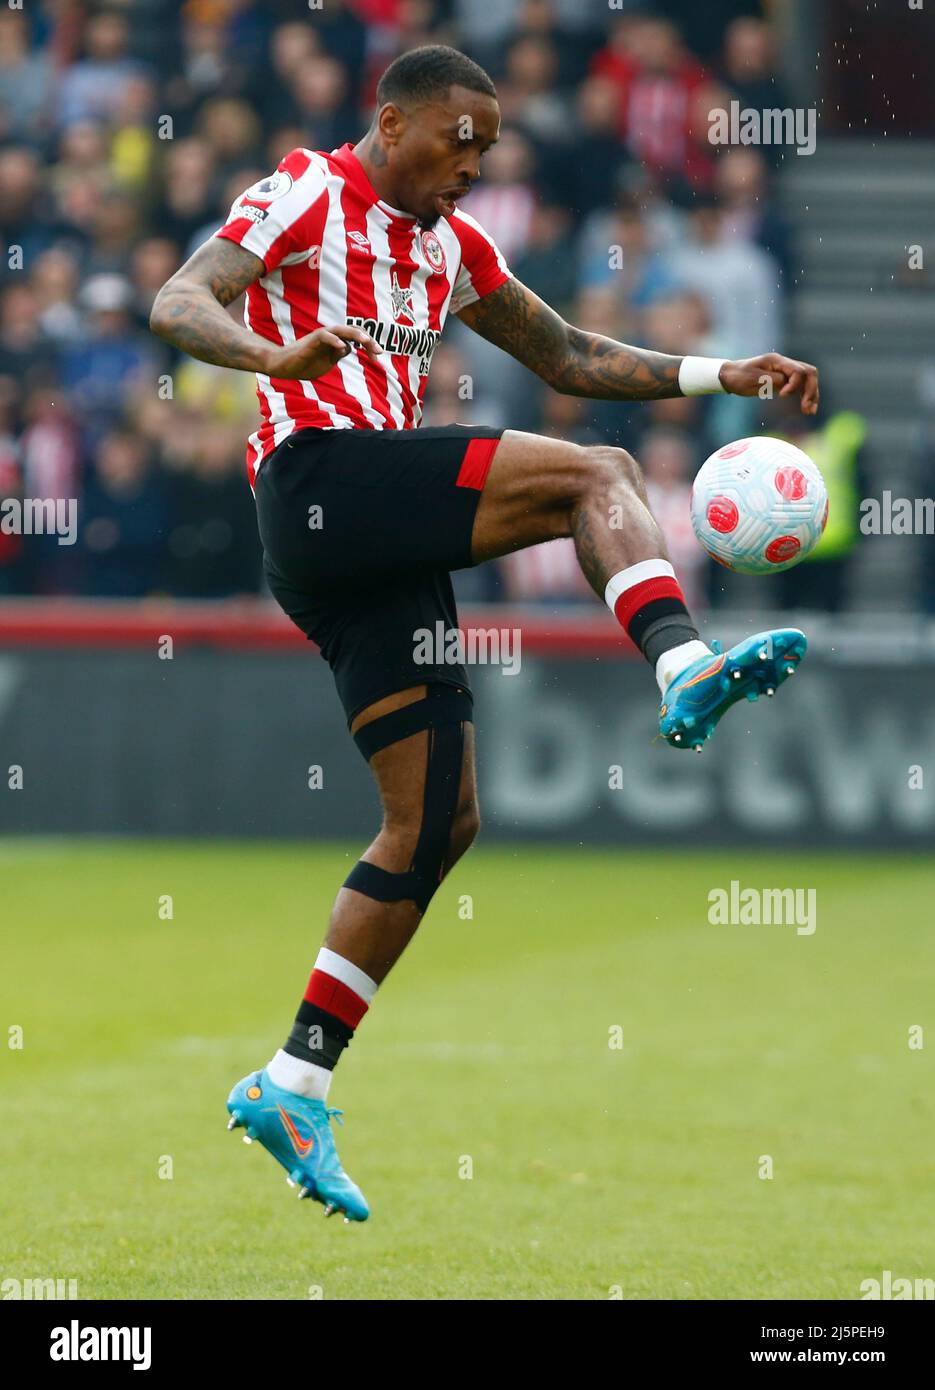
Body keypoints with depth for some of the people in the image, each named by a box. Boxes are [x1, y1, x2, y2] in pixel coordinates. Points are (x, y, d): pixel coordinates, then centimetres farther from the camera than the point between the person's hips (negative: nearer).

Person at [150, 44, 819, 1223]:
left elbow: (569, 358, 29)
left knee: (438, 821, 3)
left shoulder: (449, 244, 25)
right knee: (599, 477, -18)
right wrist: (275, 354, -33)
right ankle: (684, 671, -42)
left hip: (381, 547, 8)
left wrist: (722, 376, 17)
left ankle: (294, 1087, 4)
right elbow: (177, 304, -12)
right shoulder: (307, 194, 1)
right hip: (320, 475, -8)